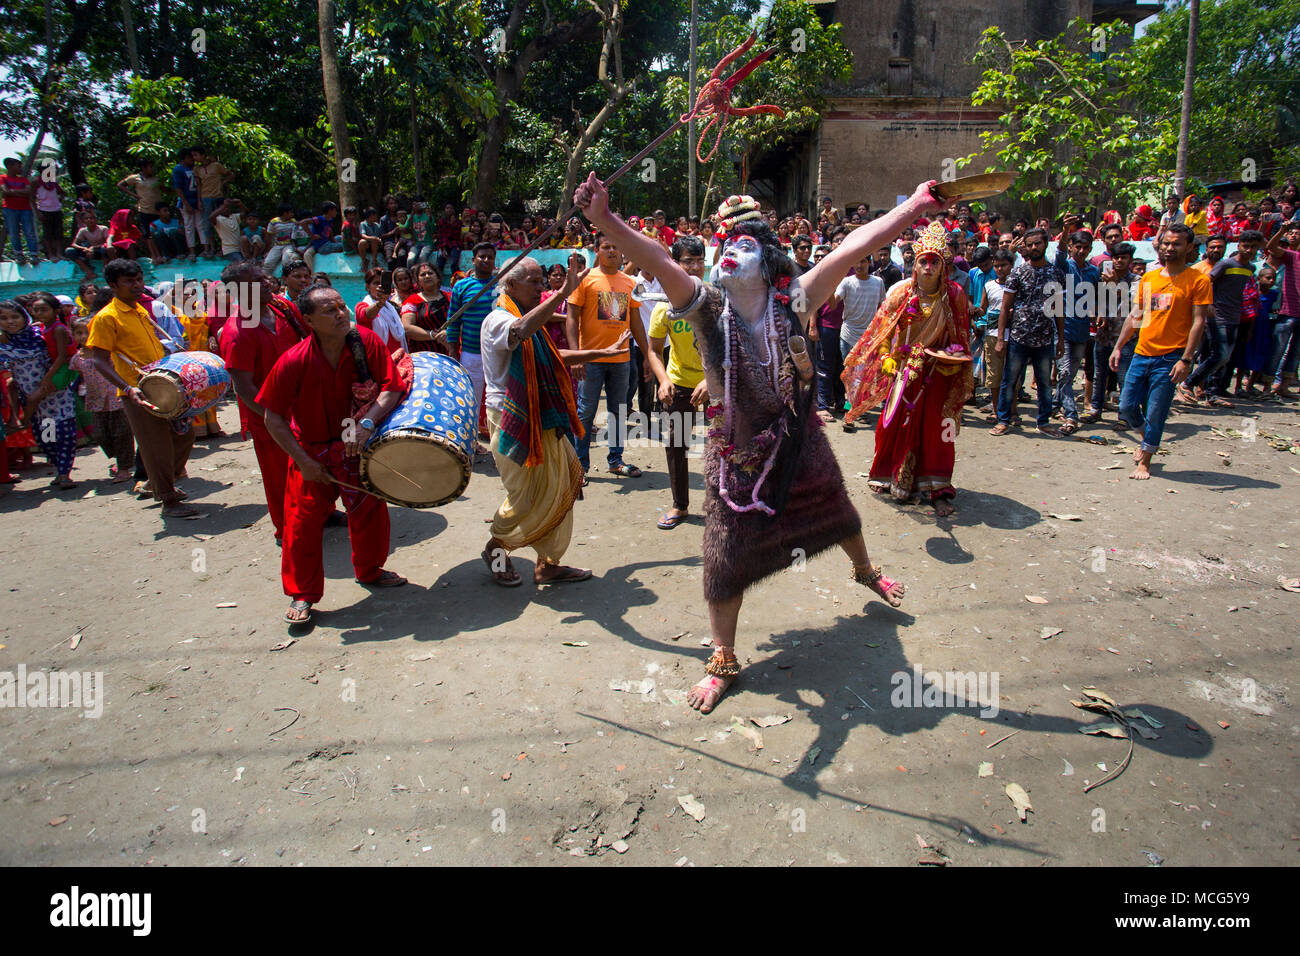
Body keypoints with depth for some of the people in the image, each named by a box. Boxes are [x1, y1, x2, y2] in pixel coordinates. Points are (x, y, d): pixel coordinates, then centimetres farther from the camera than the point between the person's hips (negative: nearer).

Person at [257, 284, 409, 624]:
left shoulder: (367, 341, -16)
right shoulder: (293, 362, -21)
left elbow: (391, 389, -14)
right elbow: (274, 419, -13)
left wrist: (367, 423, -31)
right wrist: (303, 461, -17)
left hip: (359, 446, 3)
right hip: (312, 452, -2)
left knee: (370, 511, 13)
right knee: (303, 522, 0)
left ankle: (370, 571, 40)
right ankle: (302, 594, 19)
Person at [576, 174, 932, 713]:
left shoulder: (792, 302, -11)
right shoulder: (708, 311, -14)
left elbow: (853, 247, -15)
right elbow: (658, 262, -29)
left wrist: (917, 204, -16)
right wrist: (604, 220, -43)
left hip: (799, 441, 2)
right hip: (737, 452, -2)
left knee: (839, 516, 25)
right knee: (726, 558, 3)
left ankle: (865, 571, 61)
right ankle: (722, 662, 24)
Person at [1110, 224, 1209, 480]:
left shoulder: (1198, 280, -4)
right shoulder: (1148, 279, 11)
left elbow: (1198, 322, -9)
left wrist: (1186, 359, -16)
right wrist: (1118, 347, 10)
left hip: (1170, 358, -5)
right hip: (1142, 354, 5)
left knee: (1155, 414, -2)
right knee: (1127, 407, 7)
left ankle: (1144, 462, 13)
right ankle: (1147, 440, 35)